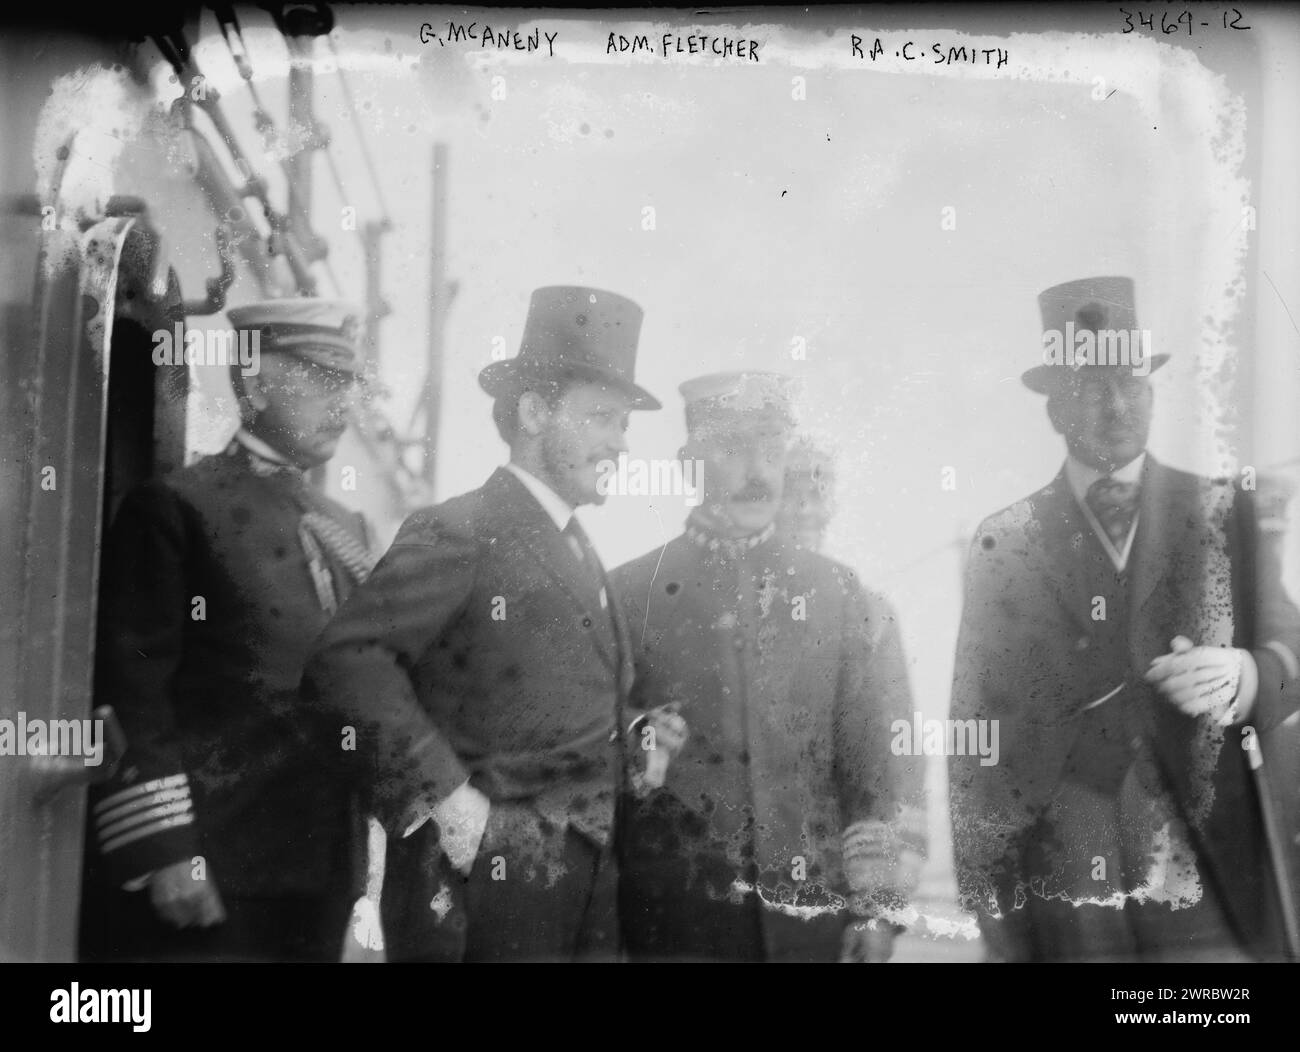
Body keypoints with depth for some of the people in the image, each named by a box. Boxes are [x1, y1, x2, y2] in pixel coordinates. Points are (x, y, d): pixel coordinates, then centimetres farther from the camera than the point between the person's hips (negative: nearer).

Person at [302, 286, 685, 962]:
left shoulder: (578, 550, 15)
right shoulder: (459, 534, -12)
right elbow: (346, 656, -23)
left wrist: (630, 735, 2)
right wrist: (444, 794, -22)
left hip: (590, 880, 8)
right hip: (484, 886, -8)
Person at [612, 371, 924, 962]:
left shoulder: (849, 602, 4)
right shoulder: (627, 598, 0)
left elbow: (884, 771, 1)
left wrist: (879, 906, -5)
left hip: (816, 918, 2)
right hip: (675, 926, -1)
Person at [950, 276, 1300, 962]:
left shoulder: (1225, 512, 3)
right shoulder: (1001, 541, 1)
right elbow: (972, 728, 2)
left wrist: (1242, 675, -22)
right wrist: (987, 912, 0)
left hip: (1212, 886, 1)